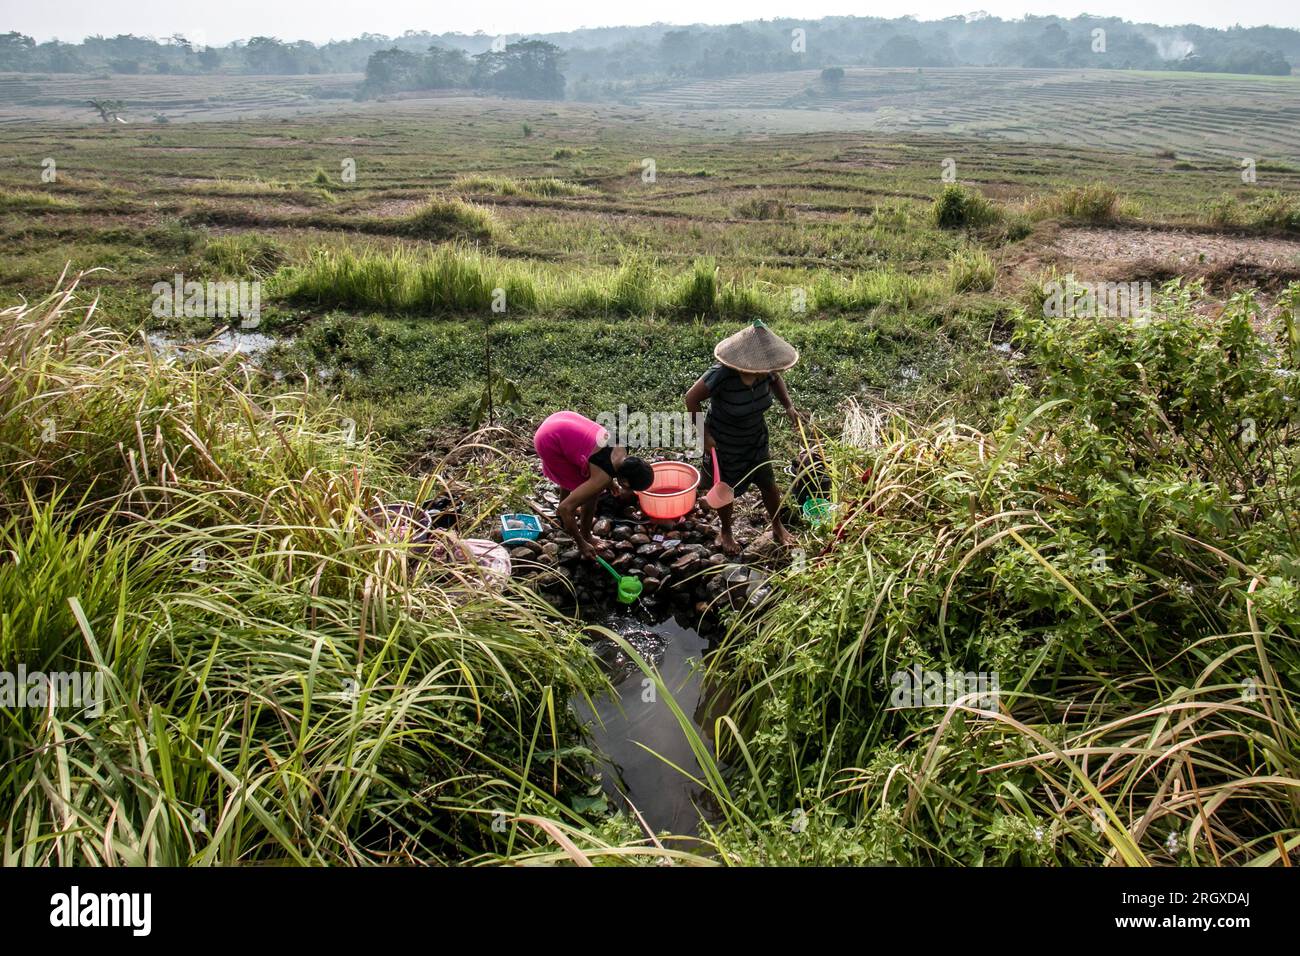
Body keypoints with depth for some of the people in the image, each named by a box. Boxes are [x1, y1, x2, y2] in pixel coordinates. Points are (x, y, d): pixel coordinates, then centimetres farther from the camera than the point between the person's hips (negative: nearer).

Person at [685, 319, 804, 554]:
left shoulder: (765, 371, -18)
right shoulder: (722, 374, -36)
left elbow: (776, 380, 7)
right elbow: (692, 398, -25)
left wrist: (789, 407, -6)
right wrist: (704, 435, -21)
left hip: (756, 439, 5)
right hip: (724, 444, -5)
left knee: (769, 484, 15)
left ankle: (778, 528, 41)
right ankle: (726, 533, 43)